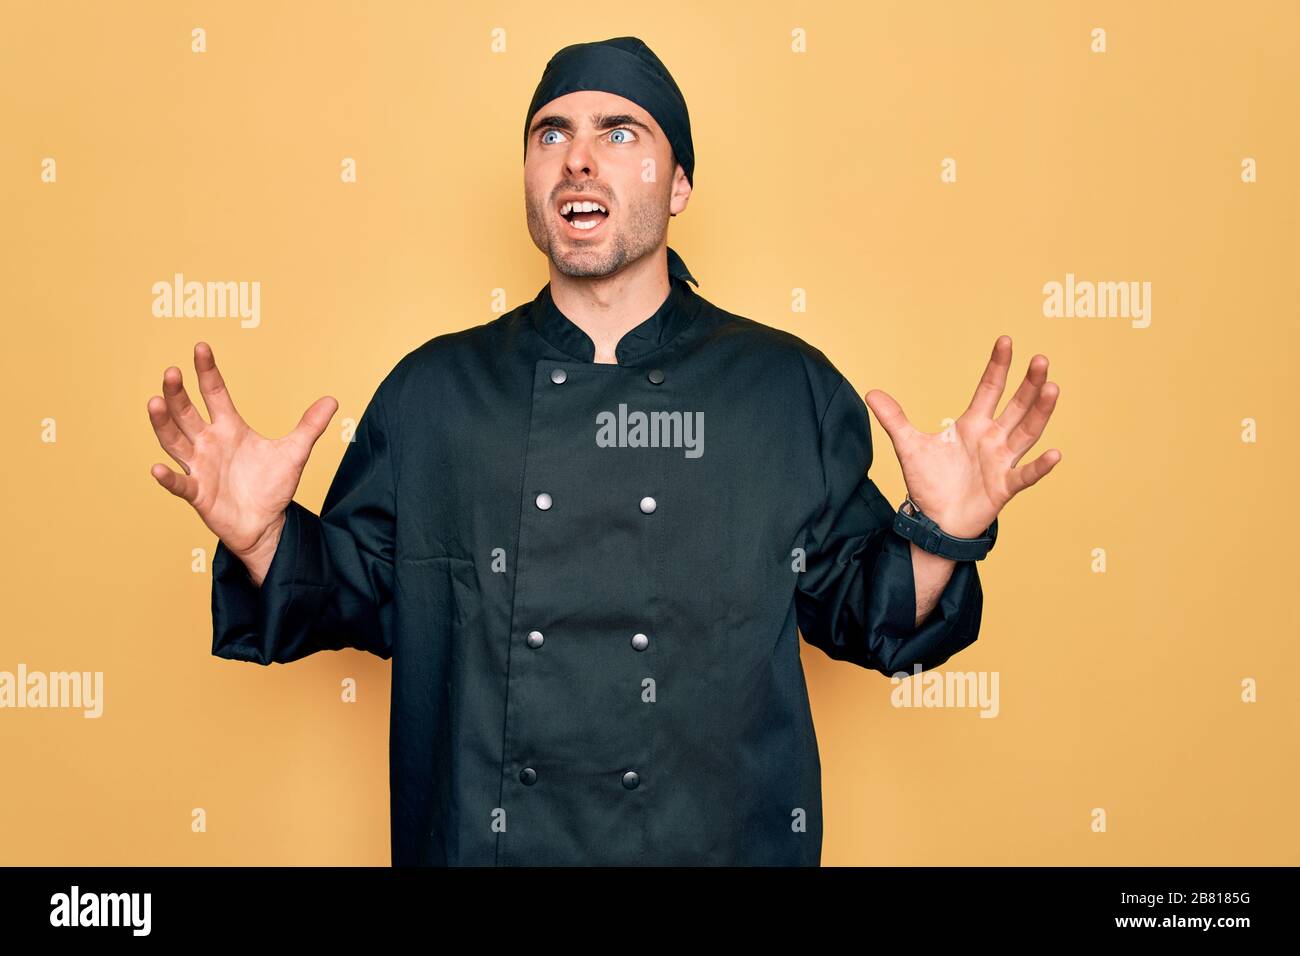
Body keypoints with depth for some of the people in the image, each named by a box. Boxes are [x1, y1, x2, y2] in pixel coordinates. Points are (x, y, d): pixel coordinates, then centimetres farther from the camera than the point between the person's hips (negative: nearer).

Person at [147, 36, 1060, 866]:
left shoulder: (791, 389, -4)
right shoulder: (433, 392, -2)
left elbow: (853, 607, -1)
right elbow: (359, 596, 2)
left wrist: (941, 539, -18)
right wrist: (265, 539, -15)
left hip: (725, 839, 0)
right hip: (477, 839, 1)